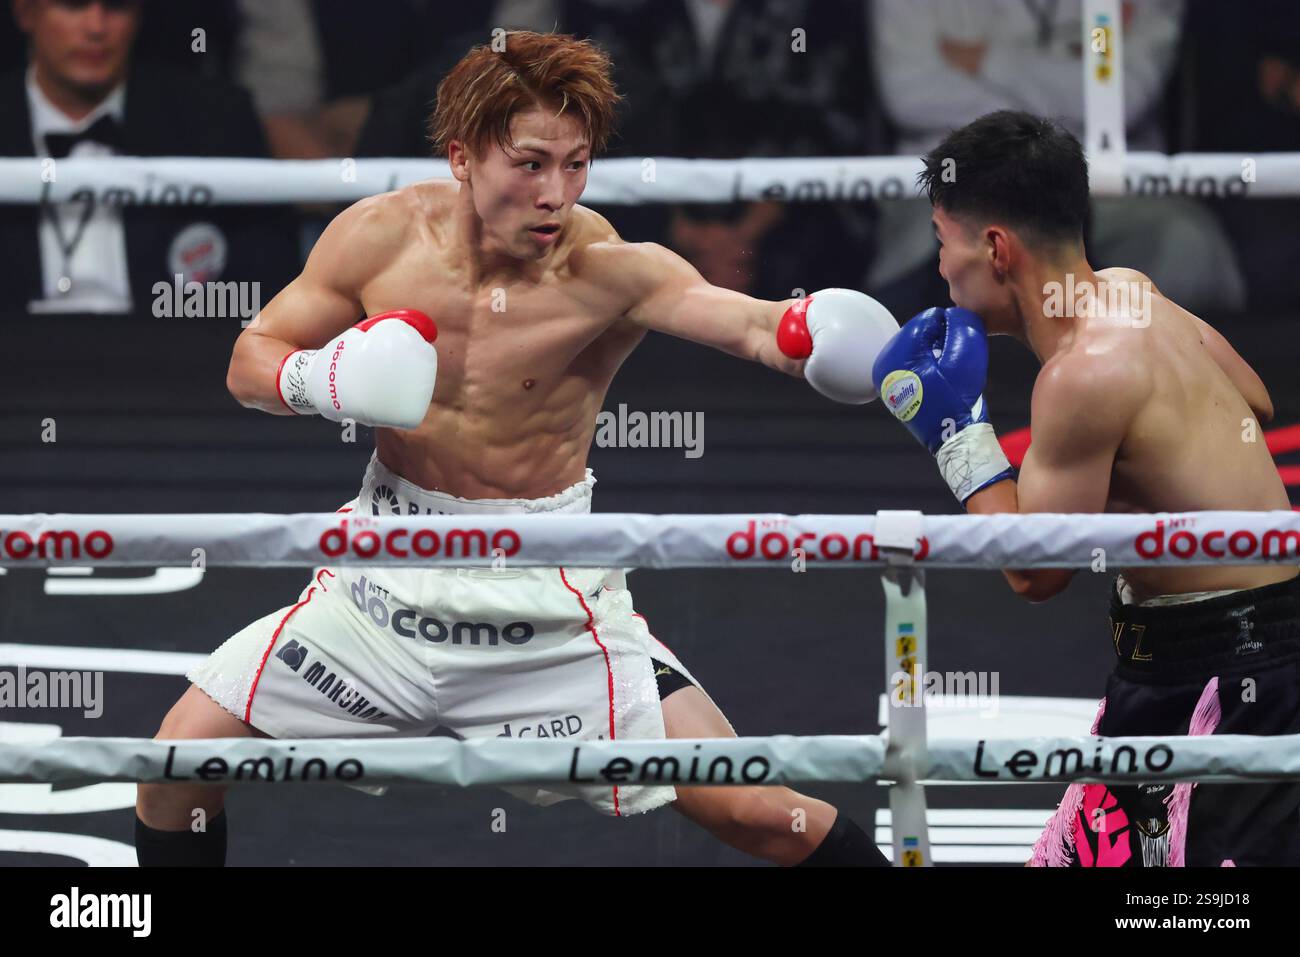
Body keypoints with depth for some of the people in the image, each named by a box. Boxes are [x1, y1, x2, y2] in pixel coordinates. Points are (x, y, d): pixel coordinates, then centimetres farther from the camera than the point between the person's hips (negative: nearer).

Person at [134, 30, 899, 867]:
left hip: (546, 593, -3)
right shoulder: (382, 236, -11)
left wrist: (807, 331, -61)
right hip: (393, 570, 3)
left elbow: (744, 321, -38)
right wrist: (324, 382, -22)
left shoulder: (607, 269, -20)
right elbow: (251, 361, 1)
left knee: (754, 812, -9)